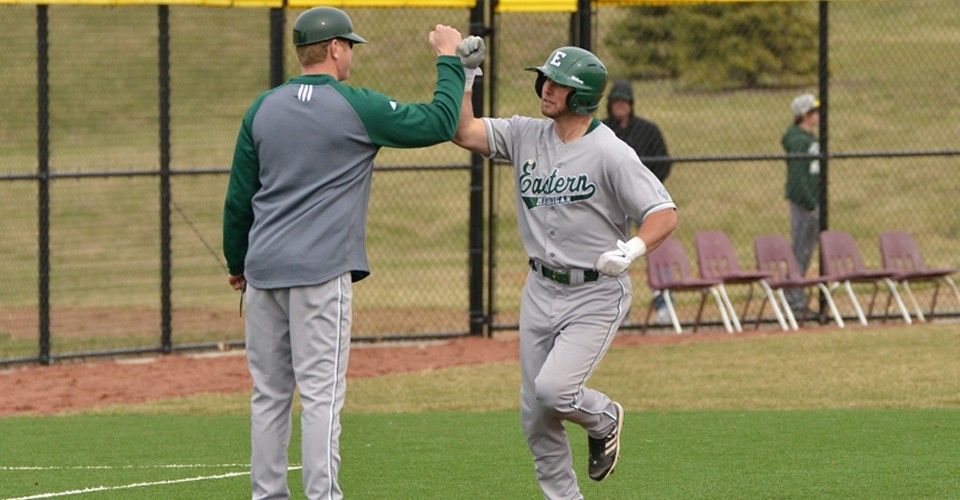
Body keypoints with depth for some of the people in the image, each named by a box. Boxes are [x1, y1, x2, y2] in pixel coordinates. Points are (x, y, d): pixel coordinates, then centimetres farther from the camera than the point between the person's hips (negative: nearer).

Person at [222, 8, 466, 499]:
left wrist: (237, 264, 25)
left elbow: (238, 199, 13)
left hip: (264, 270, 5)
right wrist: (449, 60, 12)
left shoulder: (262, 109, 10)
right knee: (321, 393, -7)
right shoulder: (356, 107, -5)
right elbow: (441, 123, -1)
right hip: (320, 272, -5)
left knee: (269, 393, 9)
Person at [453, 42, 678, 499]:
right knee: (534, 416, 6)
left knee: (553, 388, -22)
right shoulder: (527, 135, 3)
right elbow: (465, 132, -3)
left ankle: (604, 419, 11)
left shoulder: (610, 154, -15)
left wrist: (633, 248, -35)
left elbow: (665, 213, -18)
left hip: (596, 294, -6)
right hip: (541, 291, 6)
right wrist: (463, 78, -13)